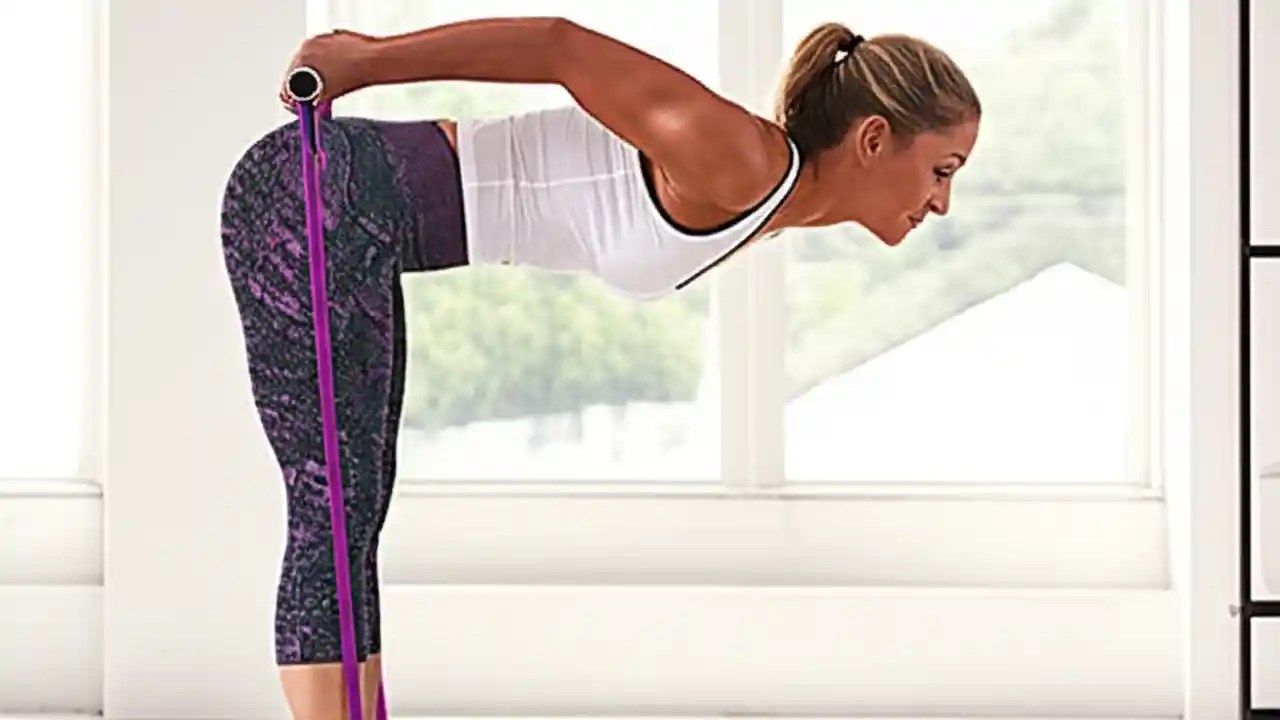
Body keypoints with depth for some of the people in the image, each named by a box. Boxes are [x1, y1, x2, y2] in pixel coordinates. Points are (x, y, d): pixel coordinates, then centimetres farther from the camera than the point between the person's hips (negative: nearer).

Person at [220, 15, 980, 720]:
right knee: (337, 517, -8)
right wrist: (361, 64, -7)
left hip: (347, 219, 10)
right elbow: (566, 46, -17)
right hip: (317, 206, -10)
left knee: (353, 518, 11)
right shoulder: (740, 165, -20)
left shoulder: (772, 199, 9)